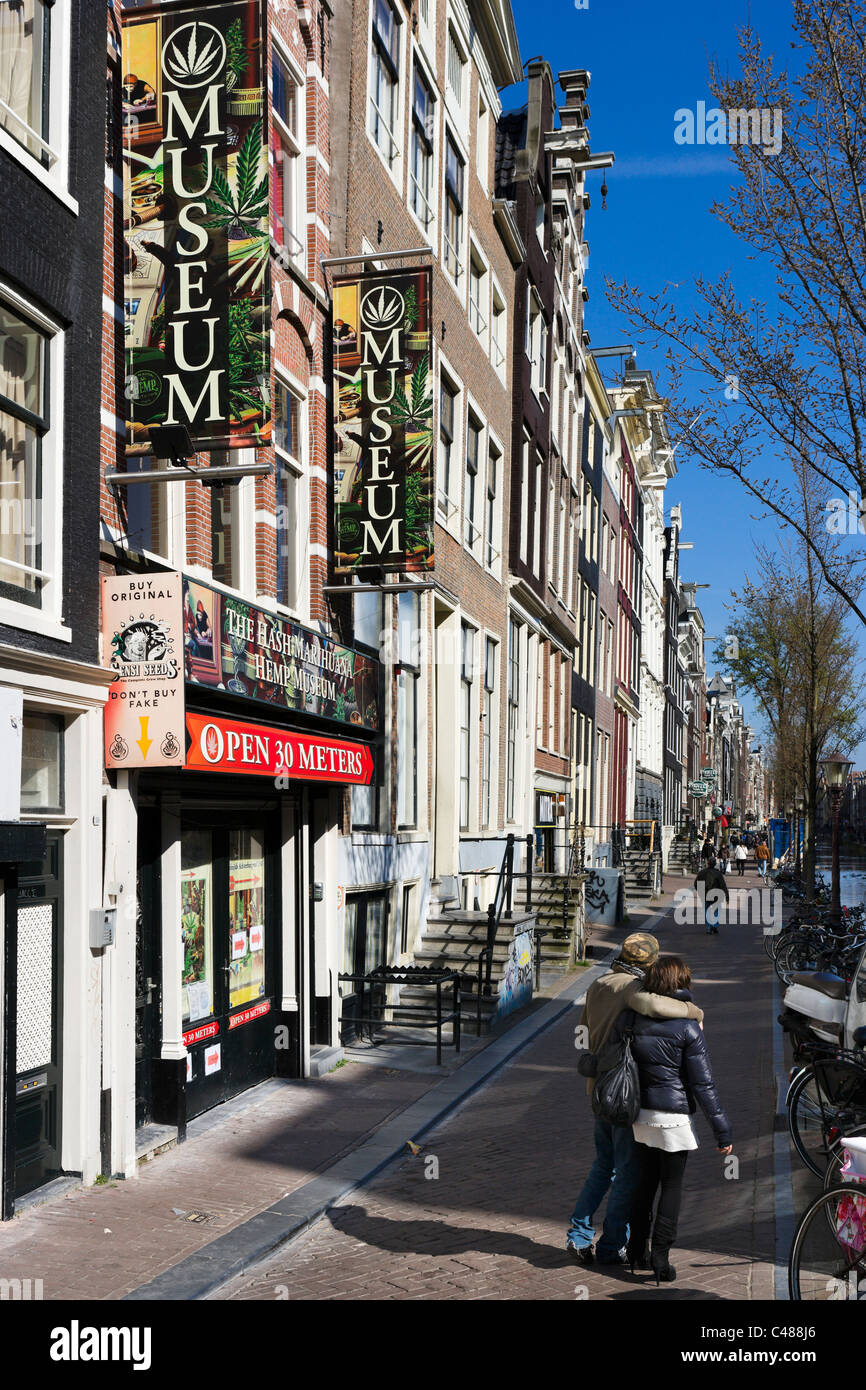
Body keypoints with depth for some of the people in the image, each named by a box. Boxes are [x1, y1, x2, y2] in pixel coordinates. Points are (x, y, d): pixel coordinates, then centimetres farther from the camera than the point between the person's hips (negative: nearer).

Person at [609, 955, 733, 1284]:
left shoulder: (629, 1019, -1)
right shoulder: (687, 1027, -13)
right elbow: (703, 1084, -11)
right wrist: (722, 1130, -5)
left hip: (639, 1115, 5)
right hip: (672, 1117, -5)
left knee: (645, 1181, 18)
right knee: (672, 1186, 7)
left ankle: (636, 1250, 26)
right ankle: (660, 1257, 9)